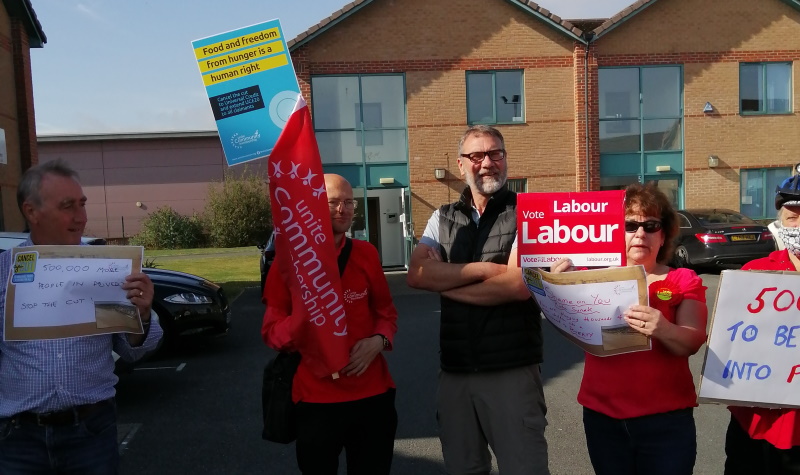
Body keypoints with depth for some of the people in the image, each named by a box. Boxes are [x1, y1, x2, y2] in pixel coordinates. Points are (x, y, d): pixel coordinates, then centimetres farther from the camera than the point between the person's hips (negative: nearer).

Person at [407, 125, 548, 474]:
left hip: (512, 369, -4)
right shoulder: (442, 219, 7)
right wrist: (486, 268, -14)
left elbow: (518, 284, -18)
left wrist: (442, 281, -9)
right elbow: (416, 275, -8)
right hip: (454, 370, 5)